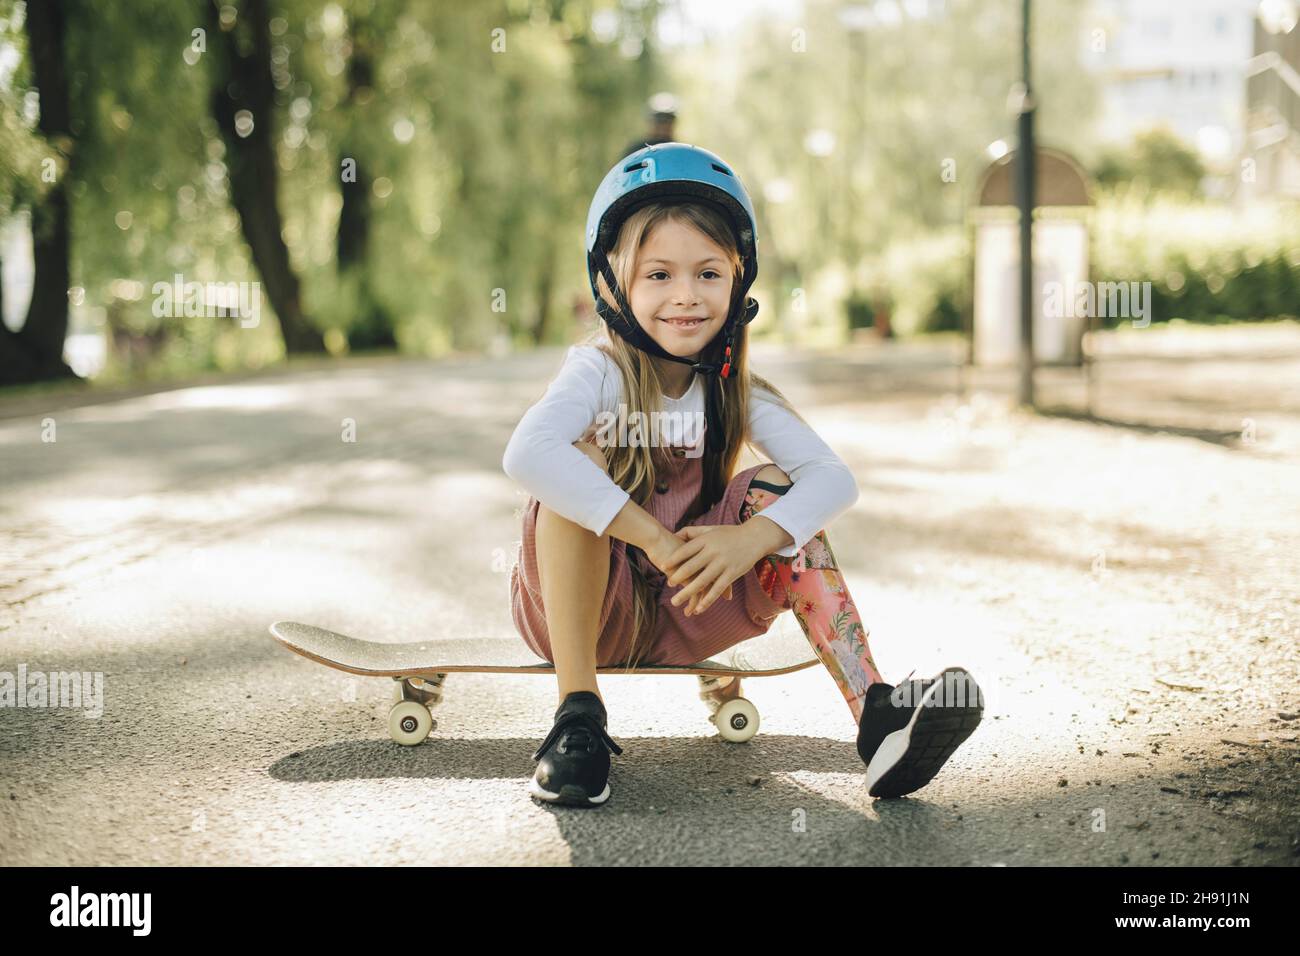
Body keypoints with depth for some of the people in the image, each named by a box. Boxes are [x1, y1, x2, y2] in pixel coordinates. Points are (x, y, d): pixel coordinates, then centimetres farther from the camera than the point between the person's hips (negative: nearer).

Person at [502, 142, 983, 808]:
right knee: (581, 460, -28)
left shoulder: (737, 391, -4)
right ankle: (577, 715, -28)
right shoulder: (602, 371, -17)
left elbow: (834, 478, -17)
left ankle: (876, 715, -27)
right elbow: (526, 454, -39)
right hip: (577, 610, -4)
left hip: (682, 614, 4)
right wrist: (654, 538, -39)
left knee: (772, 491, -16)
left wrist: (751, 537, -36)